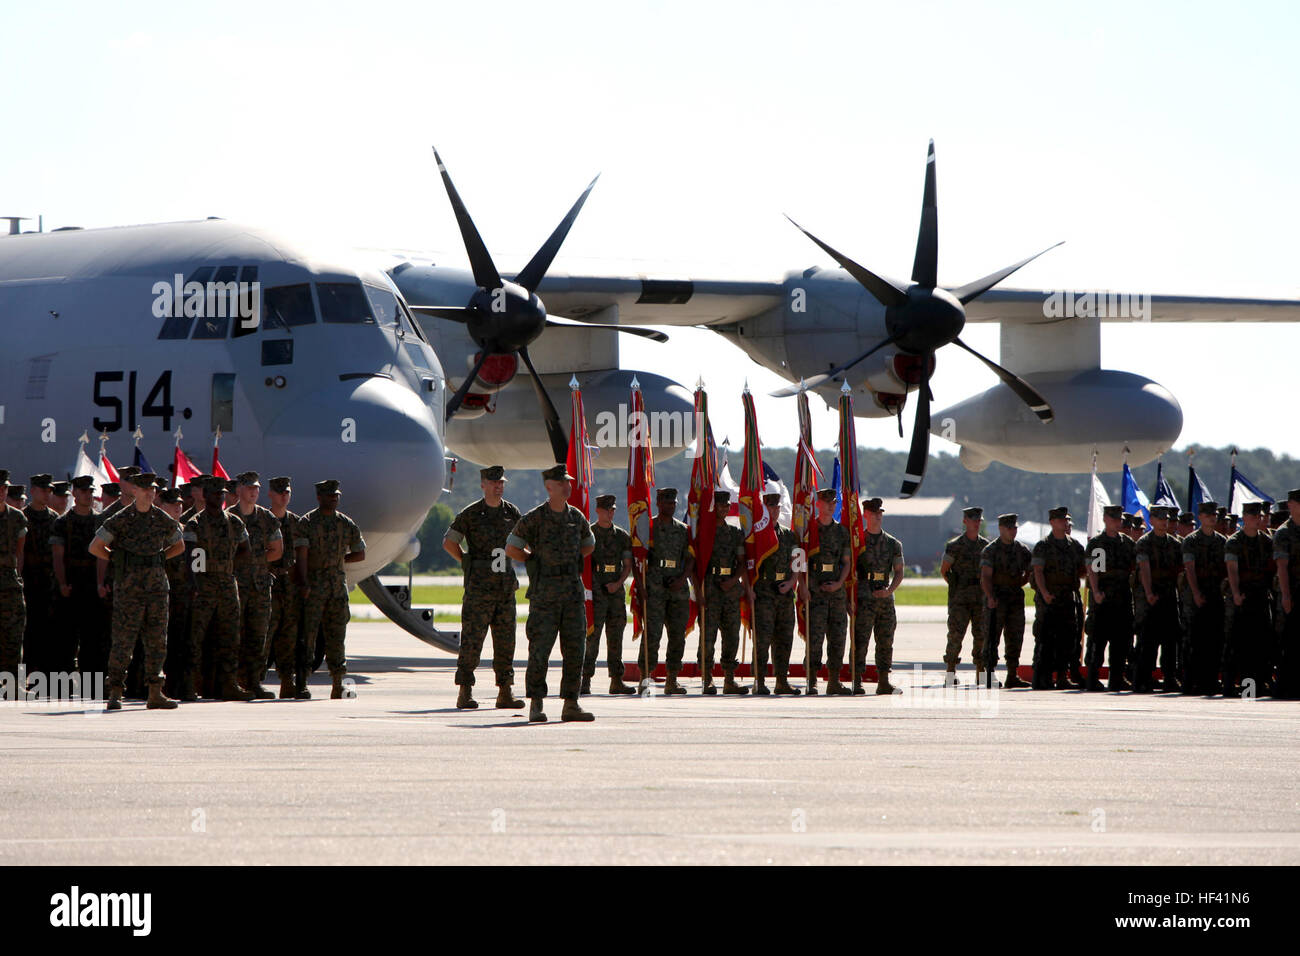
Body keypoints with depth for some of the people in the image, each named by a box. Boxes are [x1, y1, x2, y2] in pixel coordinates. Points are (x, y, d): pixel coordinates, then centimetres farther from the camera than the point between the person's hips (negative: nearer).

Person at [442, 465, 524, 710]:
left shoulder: (512, 513, 9)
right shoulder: (471, 514, -3)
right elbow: (449, 542, 6)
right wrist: (468, 564, 4)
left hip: (506, 586, 4)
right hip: (479, 587, -4)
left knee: (506, 642, 5)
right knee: (472, 640, -6)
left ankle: (506, 692, 9)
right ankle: (465, 692, -3)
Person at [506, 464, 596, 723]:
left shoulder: (576, 517, 9)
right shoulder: (534, 519, -5)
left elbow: (589, 545, 26)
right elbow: (511, 548, 2)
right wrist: (536, 561, 5)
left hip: (573, 592, 4)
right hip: (544, 594, -4)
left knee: (575, 648, 2)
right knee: (540, 648, -5)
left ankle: (571, 704, 7)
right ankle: (536, 705, 1)